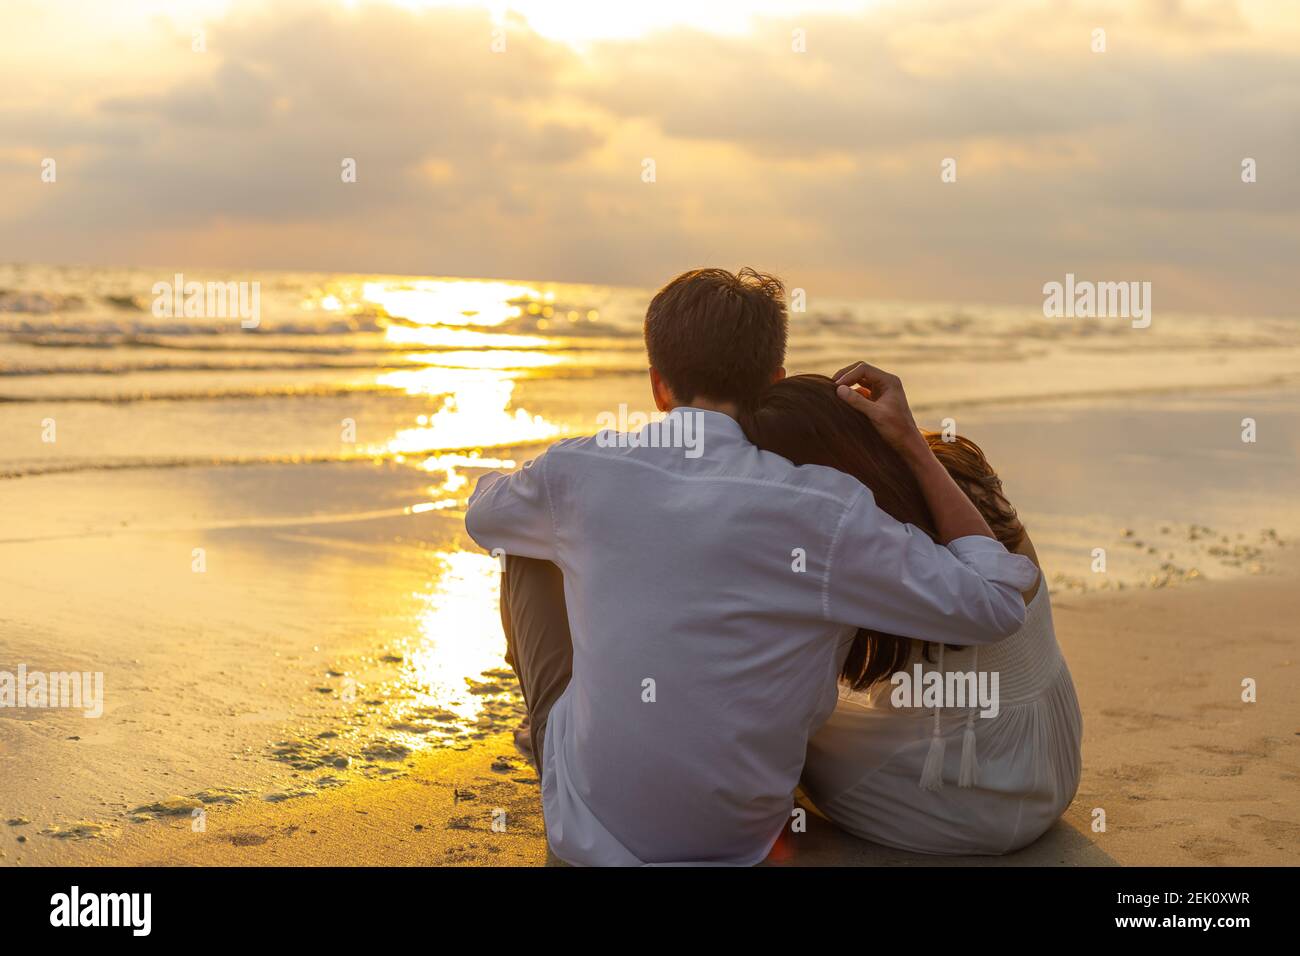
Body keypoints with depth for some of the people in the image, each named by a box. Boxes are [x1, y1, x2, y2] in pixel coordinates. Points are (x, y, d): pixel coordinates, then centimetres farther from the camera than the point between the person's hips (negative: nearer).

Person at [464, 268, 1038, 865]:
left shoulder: (577, 471, -12)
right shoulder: (821, 513, -22)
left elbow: (483, 513, 12)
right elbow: (996, 602, -12)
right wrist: (912, 445, -7)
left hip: (586, 824, 1)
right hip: (737, 835, 0)